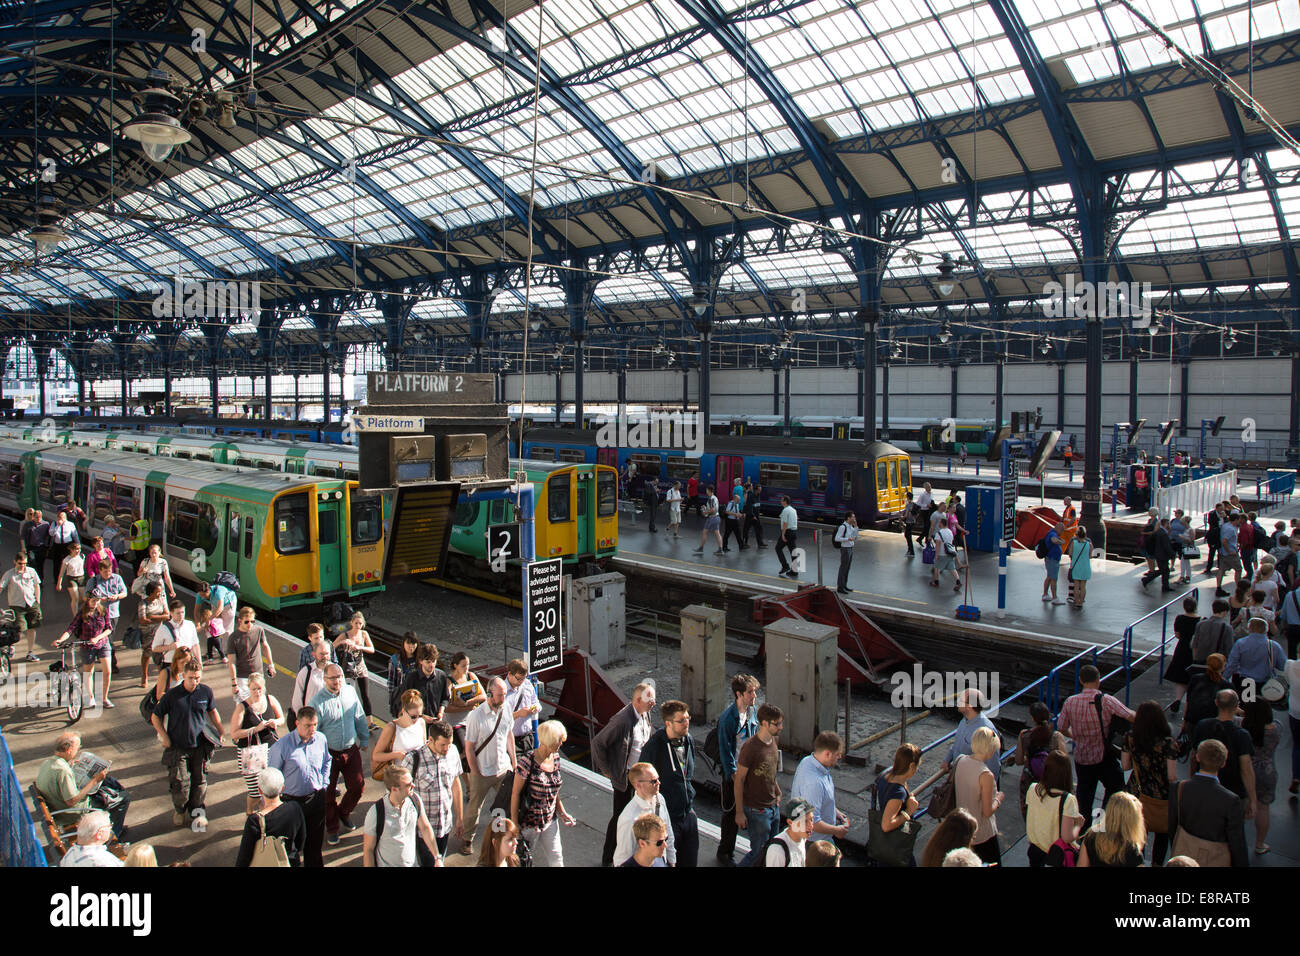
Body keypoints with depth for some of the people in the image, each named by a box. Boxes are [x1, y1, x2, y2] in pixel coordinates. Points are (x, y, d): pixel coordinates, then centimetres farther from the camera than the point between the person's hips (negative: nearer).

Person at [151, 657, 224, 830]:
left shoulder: (206, 692, -6)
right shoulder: (172, 695, -13)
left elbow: (212, 711, 13)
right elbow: (155, 717, 0)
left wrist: (221, 731, 10)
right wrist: (165, 737, -8)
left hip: (200, 747, 2)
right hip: (178, 748, -2)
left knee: (200, 782, 10)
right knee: (180, 785, 0)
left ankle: (196, 812, 32)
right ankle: (179, 809, 31)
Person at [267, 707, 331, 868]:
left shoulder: (321, 739, -6)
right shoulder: (281, 746, -19)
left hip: (317, 798, 4)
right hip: (293, 801, -4)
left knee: (315, 841, 19)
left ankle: (314, 863, 37)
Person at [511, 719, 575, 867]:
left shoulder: (555, 758, -2)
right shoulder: (527, 761, -22)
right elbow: (516, 793, -16)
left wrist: (562, 813, 8)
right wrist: (514, 823, -14)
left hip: (550, 820, 6)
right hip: (529, 822, -6)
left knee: (556, 859, 11)